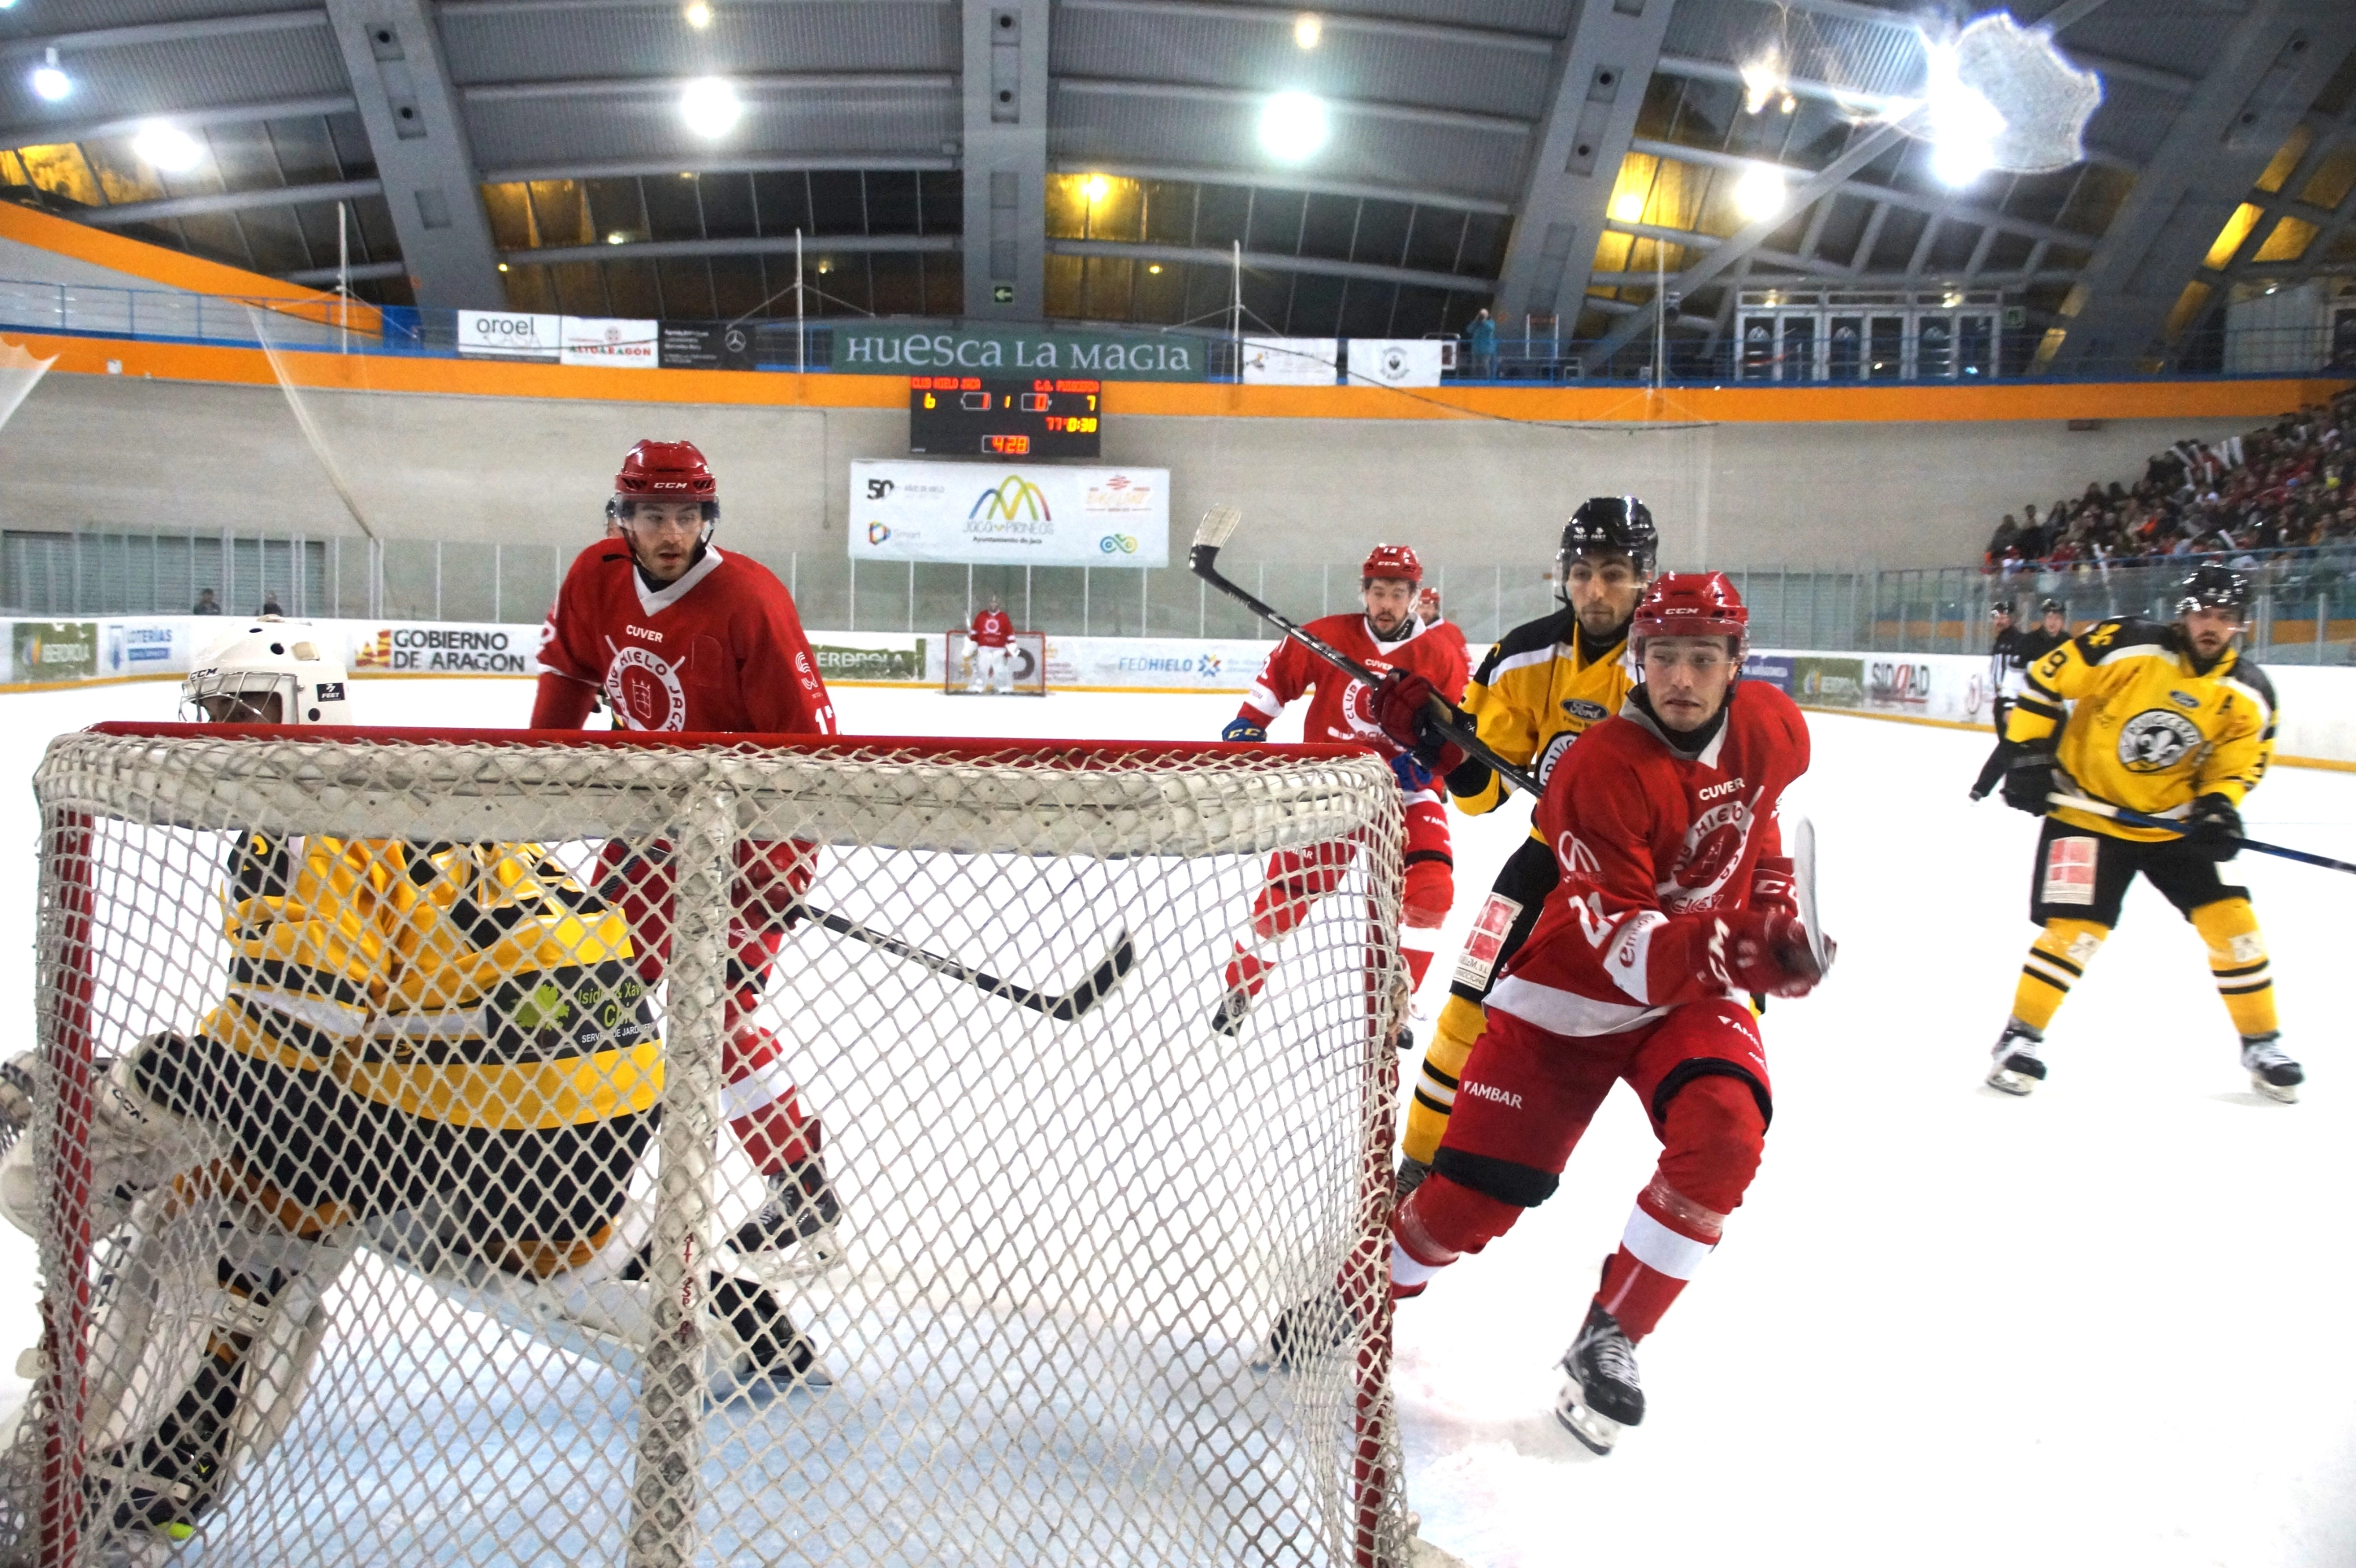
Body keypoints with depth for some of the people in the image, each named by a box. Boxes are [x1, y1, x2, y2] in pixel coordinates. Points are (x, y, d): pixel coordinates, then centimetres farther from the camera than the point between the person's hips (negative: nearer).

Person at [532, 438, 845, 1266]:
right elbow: (569, 670, 14)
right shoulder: (597, 578, -5)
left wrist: (780, 873, -25)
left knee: (720, 1005, -15)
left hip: (744, 823, -7)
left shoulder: (748, 603, -25)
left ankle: (804, 1198, -7)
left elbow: (805, 738, -24)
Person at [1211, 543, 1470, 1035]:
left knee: (1430, 889, -17)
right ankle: (1239, 989, 23)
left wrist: (1426, 757, -17)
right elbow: (1277, 676, 7)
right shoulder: (1327, 636, -7)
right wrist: (1248, 725, 3)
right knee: (1287, 886, -1)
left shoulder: (1443, 655, -6)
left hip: (1405, 788, 1)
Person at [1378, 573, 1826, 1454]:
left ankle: (1607, 1341, -6)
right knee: (1476, 1192, -7)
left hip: (1697, 987, 4)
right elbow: (1621, 943, -28)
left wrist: (1777, 917, 11)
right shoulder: (1602, 771, -25)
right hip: (1575, 988, -4)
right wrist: (1731, 950, -44)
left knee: (1726, 1137, -25)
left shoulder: (1771, 729, -7)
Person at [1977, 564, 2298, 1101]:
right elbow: (2045, 680, -12)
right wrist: (2026, 752, -14)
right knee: (2076, 928, -12)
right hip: (2088, 808, -4)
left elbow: (2238, 764, 4)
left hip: (2175, 819, 4)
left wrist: (2219, 806, -17)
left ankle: (2261, 1042, 18)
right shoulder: (2126, 646, -18)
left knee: (2231, 918, -1)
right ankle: (2021, 1035, 4)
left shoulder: (2250, 695, -4)